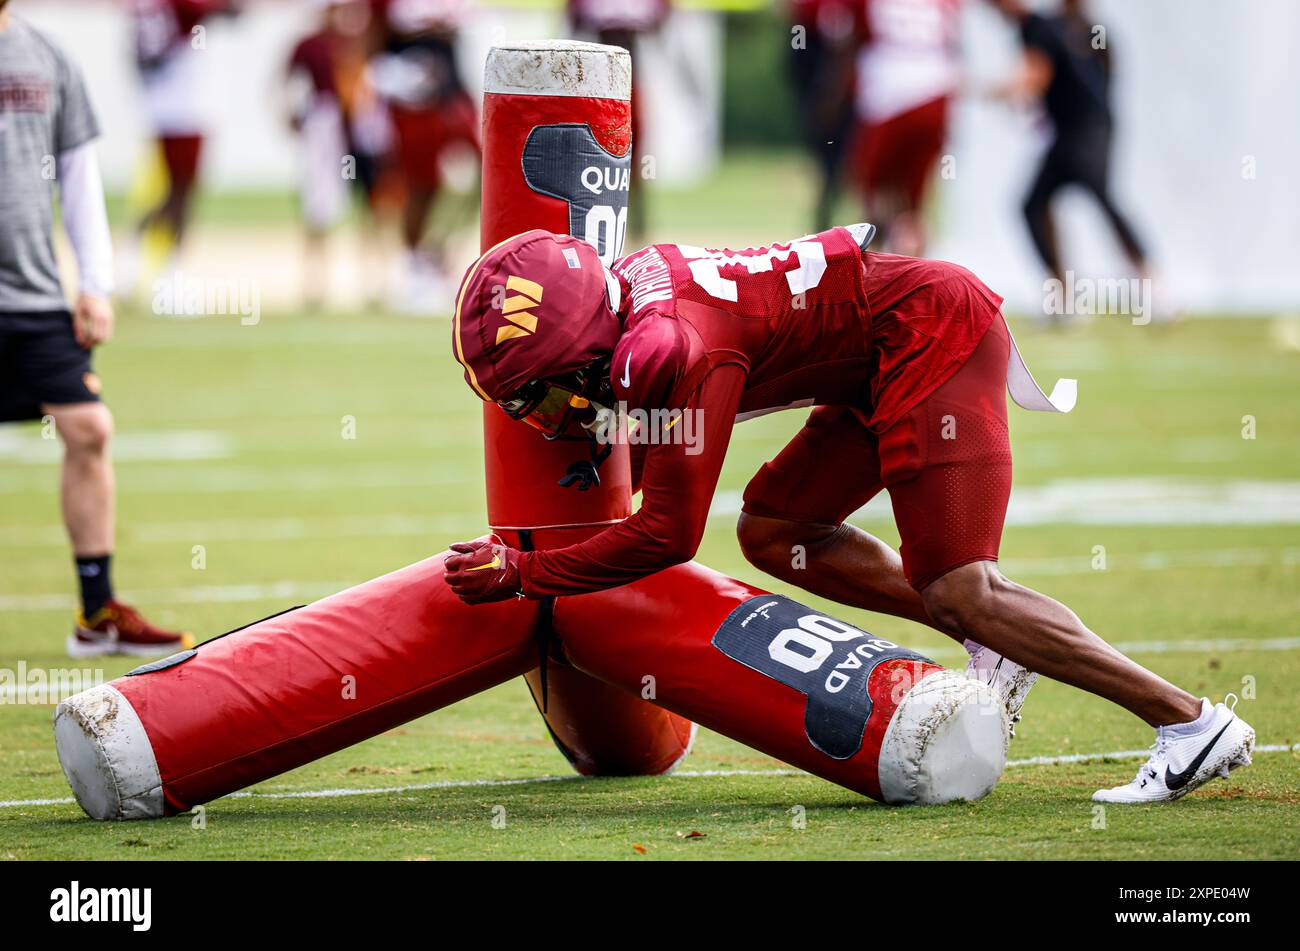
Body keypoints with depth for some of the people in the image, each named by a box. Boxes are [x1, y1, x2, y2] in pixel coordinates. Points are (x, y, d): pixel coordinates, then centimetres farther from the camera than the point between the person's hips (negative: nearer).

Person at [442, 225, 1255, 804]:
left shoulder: (676, 353, -24)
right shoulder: (628, 289, 4)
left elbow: (666, 537, -18)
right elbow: (646, 462, 24)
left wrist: (522, 575, -11)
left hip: (935, 330, -10)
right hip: (891, 363, 10)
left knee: (957, 591, -13)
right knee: (774, 532, 10)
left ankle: (1193, 722, -10)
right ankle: (997, 644, 8)